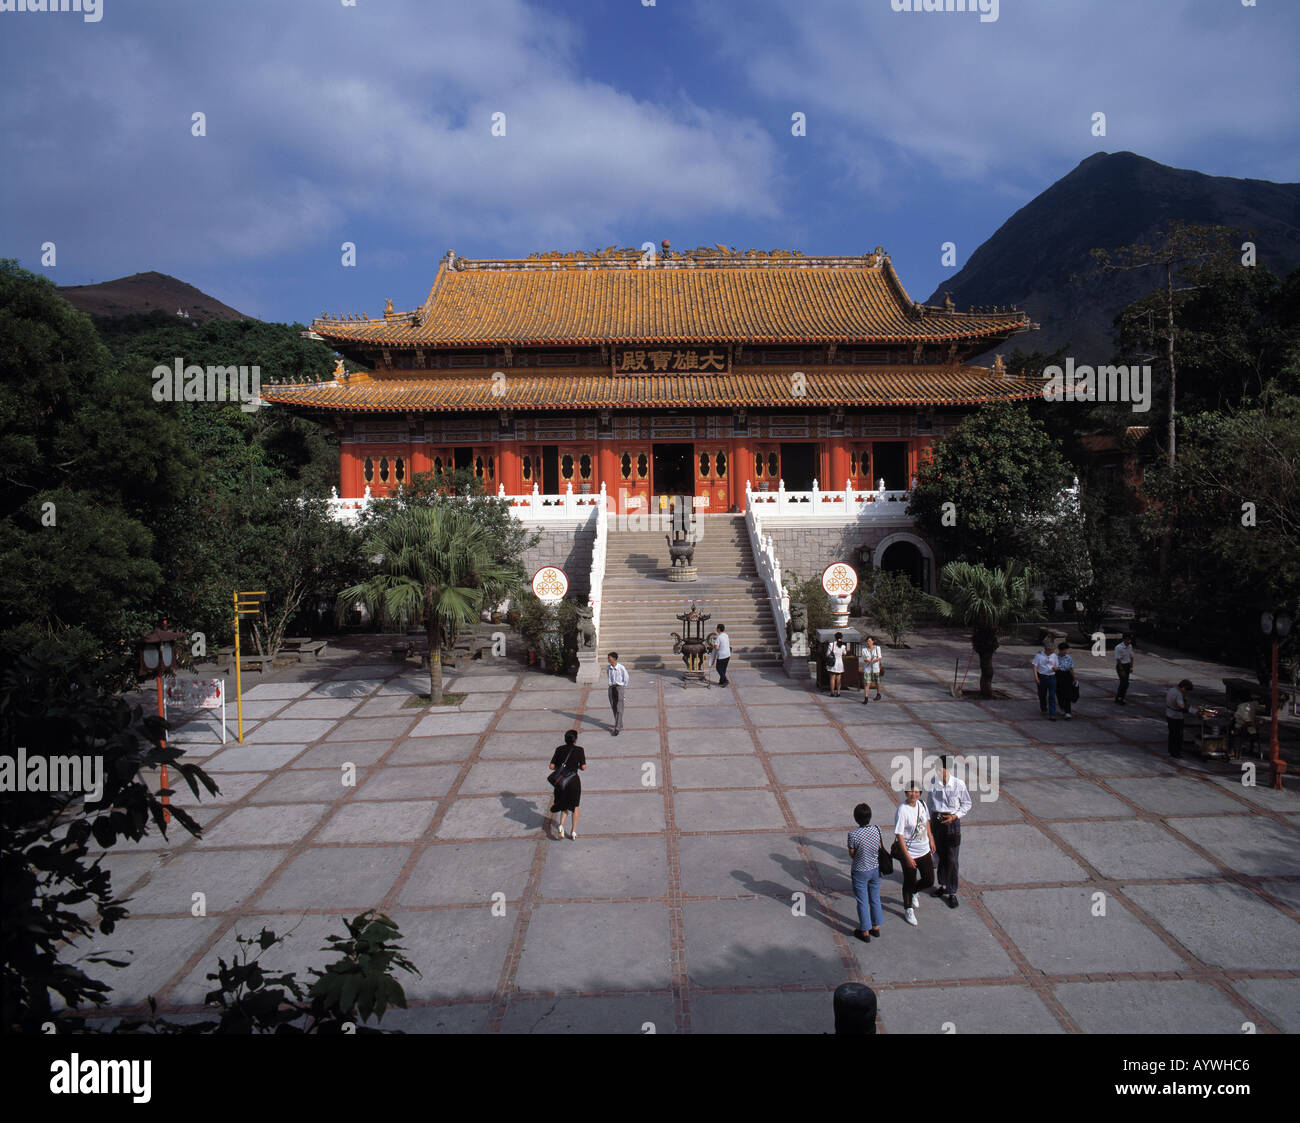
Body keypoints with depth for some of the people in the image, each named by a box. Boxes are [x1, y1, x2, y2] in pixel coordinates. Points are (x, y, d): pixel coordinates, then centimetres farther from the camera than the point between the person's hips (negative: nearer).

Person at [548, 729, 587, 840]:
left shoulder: (559, 749, 1)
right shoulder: (579, 750, -7)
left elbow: (552, 766, 0)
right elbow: (583, 768, -9)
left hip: (561, 780, 2)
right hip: (573, 780, -2)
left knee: (564, 804, 22)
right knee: (574, 806, 17)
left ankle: (561, 824, -1)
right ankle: (574, 832, 17)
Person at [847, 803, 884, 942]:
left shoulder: (853, 835, -26)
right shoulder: (877, 830, -13)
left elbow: (852, 854, -13)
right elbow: (881, 848, 1)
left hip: (860, 872, -4)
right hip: (876, 869, 4)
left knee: (863, 902, 11)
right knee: (875, 899, 22)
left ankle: (865, 932, 23)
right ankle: (876, 927, 36)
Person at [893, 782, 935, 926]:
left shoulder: (921, 804, -4)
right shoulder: (902, 810, -24)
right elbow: (899, 835, -23)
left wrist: (931, 839, 18)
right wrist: (907, 857, -23)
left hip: (924, 850, 6)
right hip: (909, 852, -6)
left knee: (929, 880, 12)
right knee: (909, 882, 9)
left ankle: (914, 892, 44)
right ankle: (908, 910, 32)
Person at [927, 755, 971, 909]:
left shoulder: (959, 784, -16)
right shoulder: (932, 781, -9)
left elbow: (967, 804, -2)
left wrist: (954, 816, -14)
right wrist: (929, 820, 9)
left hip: (952, 821, -3)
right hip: (936, 820, 3)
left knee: (952, 859, 2)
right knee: (939, 855, 16)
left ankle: (952, 893, 15)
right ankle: (942, 885, 35)